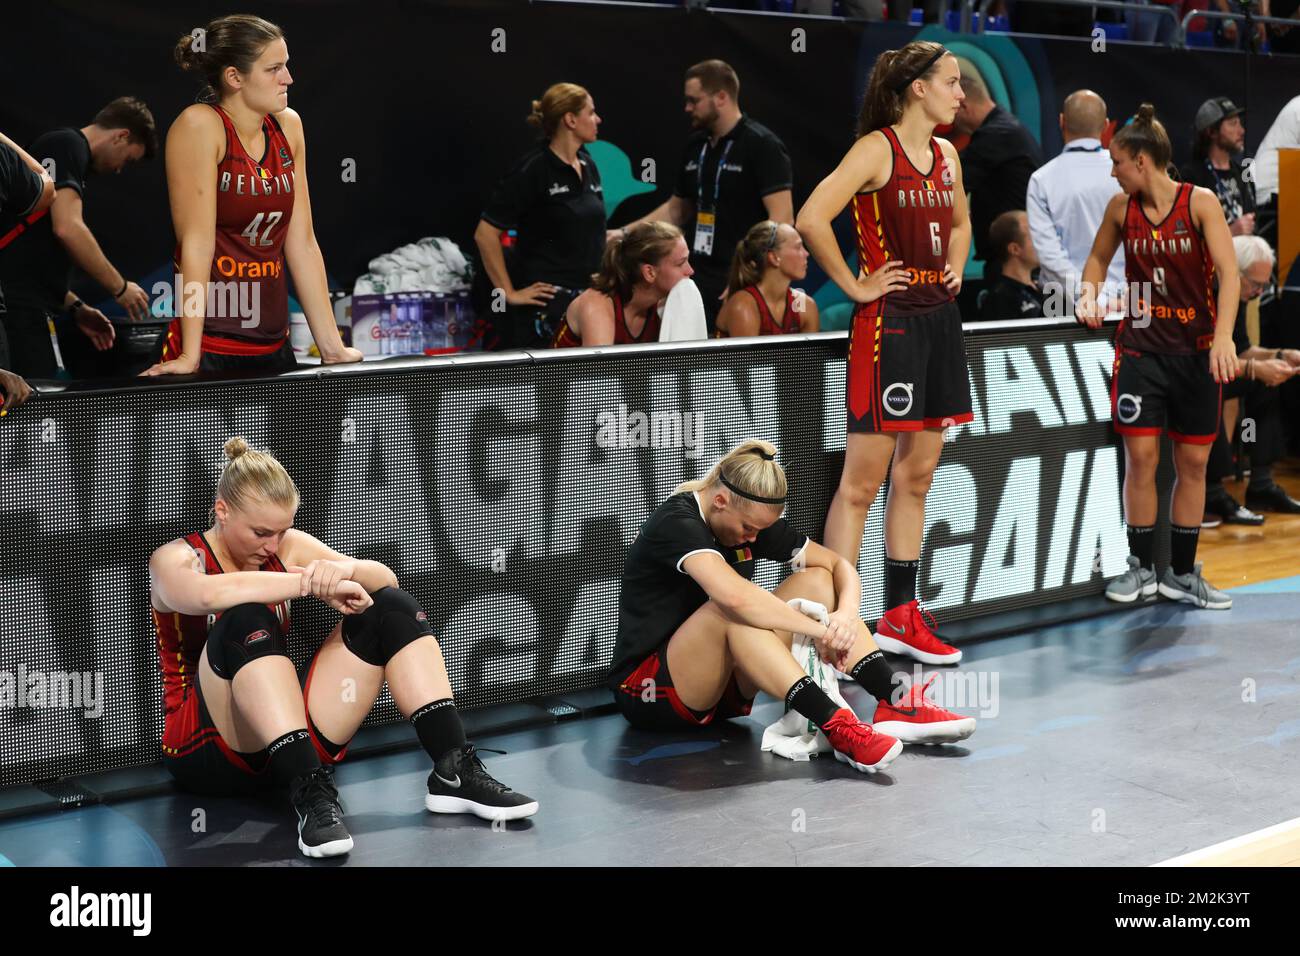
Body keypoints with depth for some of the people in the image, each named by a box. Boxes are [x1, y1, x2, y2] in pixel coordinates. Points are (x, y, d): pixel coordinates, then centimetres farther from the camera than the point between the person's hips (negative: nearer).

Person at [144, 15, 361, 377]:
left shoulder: (288, 125, 6)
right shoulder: (200, 124, -11)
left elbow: (302, 243, 7)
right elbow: (197, 241, -15)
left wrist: (332, 346, 5)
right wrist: (190, 356, -17)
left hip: (274, 348, 6)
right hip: (210, 350, -6)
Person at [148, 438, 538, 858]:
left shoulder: (287, 546, 6)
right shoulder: (175, 558, -7)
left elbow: (385, 580, -5)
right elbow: (208, 595, -33)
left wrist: (345, 569, -27)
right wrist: (314, 583, -32)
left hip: (293, 738, 5)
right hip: (211, 755, -5)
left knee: (392, 608, -8)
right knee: (246, 621, -33)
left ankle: (453, 772, -17)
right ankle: (310, 794, -42)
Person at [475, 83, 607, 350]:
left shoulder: (588, 166, 13)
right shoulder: (533, 170, -10)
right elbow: (485, 234, -14)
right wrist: (509, 294, -14)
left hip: (588, 299, 7)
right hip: (546, 305, -7)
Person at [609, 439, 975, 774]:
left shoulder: (752, 519, 1)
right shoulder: (674, 524, -23)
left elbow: (839, 565, 2)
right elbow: (733, 595, -41)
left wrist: (847, 613, -20)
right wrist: (819, 629, -33)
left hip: (721, 686, 7)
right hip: (648, 691, -7)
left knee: (817, 581, -8)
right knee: (730, 611, -37)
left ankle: (896, 704, -20)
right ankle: (837, 727, -45)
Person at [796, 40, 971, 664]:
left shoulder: (947, 156, 14)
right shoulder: (876, 149, -10)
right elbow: (811, 220, -21)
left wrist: (953, 272, 16)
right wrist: (854, 286, -14)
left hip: (938, 320, 8)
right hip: (888, 323, -8)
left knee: (916, 476, 12)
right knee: (862, 480, -6)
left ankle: (900, 618, 21)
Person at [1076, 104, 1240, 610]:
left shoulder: (1199, 202, -10)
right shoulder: (1121, 208, -1)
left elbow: (1229, 272, -17)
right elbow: (1098, 257, 18)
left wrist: (1223, 336, -29)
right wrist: (1089, 300, 0)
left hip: (1195, 353, -1)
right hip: (1140, 348, 1)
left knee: (1193, 463, 6)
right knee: (1140, 457, -3)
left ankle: (1181, 573, 19)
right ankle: (1141, 567, 13)